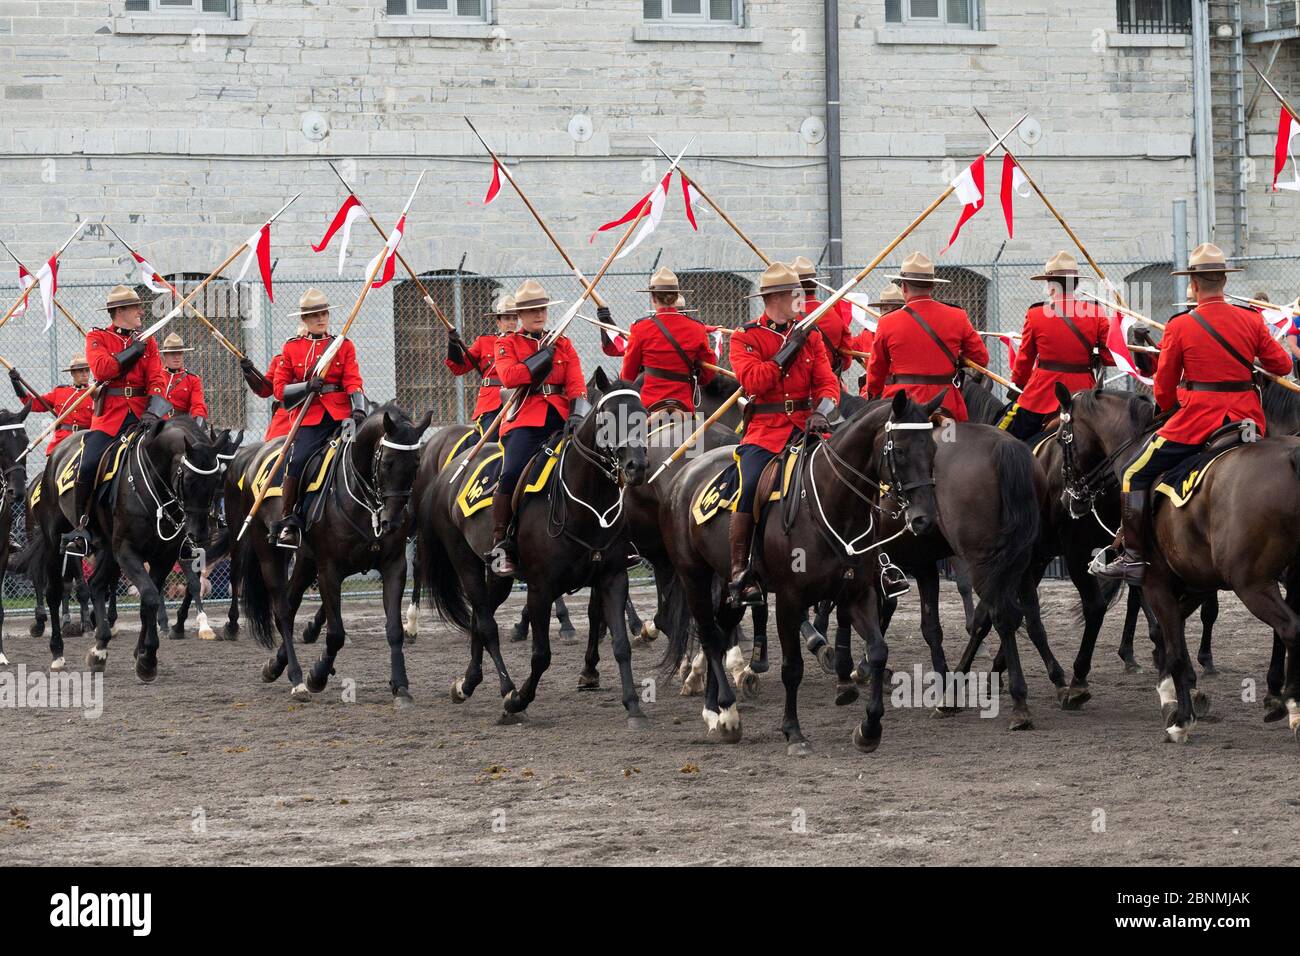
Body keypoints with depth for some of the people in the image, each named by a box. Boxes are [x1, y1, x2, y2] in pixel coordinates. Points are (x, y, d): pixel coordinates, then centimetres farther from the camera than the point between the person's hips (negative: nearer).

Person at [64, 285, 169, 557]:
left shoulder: (147, 343, 14)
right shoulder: (97, 338, 6)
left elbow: (157, 379, 2)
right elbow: (101, 369, -13)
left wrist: (154, 410, -16)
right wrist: (133, 351, -7)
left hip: (141, 413, 3)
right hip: (109, 414, -3)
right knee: (88, 467, -18)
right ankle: (83, 528, -2)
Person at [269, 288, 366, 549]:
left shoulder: (344, 346, 12)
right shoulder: (291, 348, 10)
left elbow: (353, 381, 2)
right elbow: (279, 388, 6)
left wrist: (358, 410, -17)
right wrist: (308, 386, -12)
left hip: (341, 413, 2)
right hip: (310, 417, -2)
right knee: (297, 460, -21)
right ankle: (287, 520, -9)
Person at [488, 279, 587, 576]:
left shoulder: (563, 345, 19)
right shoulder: (508, 344, 10)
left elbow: (576, 383, 7)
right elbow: (509, 376, -10)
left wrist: (579, 412, -11)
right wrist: (544, 355, -6)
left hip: (560, 418, 3)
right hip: (525, 420, -3)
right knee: (511, 474, -24)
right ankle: (500, 545, -15)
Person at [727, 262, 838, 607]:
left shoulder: (810, 336, 14)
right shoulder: (745, 338, 3)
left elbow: (827, 382, 5)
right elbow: (753, 381, -13)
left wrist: (820, 412, -15)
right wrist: (789, 349, -12)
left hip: (805, 424, 3)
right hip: (765, 427, -3)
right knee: (748, 489, -24)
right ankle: (739, 572, -11)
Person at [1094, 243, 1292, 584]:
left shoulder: (1181, 326, -7)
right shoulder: (1252, 321, 2)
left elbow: (1164, 386, 1)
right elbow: (1282, 365, 11)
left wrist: (1168, 410, 22)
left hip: (1195, 420, -4)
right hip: (1246, 421, 4)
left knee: (1135, 475, 8)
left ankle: (1134, 558, 2)